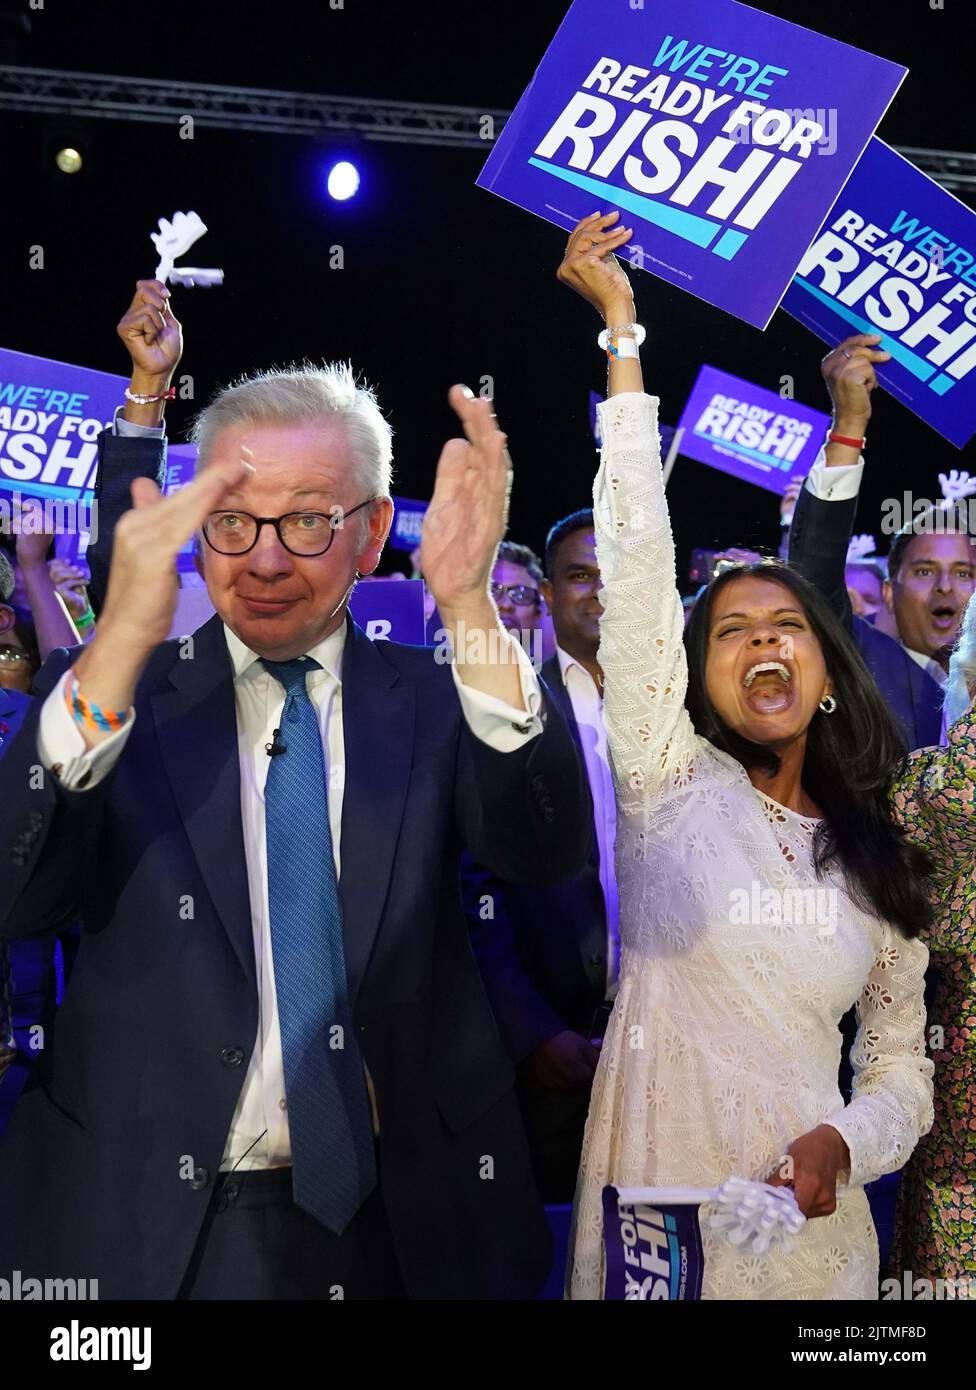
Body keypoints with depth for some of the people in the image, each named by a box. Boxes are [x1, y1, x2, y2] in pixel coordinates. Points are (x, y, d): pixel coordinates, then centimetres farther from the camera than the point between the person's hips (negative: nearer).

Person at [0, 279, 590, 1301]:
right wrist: (122, 642, -29)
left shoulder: (432, 700, 0)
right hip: (149, 1225, -1)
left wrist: (469, 607, -30)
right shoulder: (106, 693, -3)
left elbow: (544, 853, -16)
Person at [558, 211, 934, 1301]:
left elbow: (900, 1070, 10)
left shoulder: (877, 863, 8)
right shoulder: (671, 782, -2)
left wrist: (840, 1144, -12)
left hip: (809, 1229, 3)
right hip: (653, 1209, -2)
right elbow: (637, 554, -10)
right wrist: (622, 331, -12)